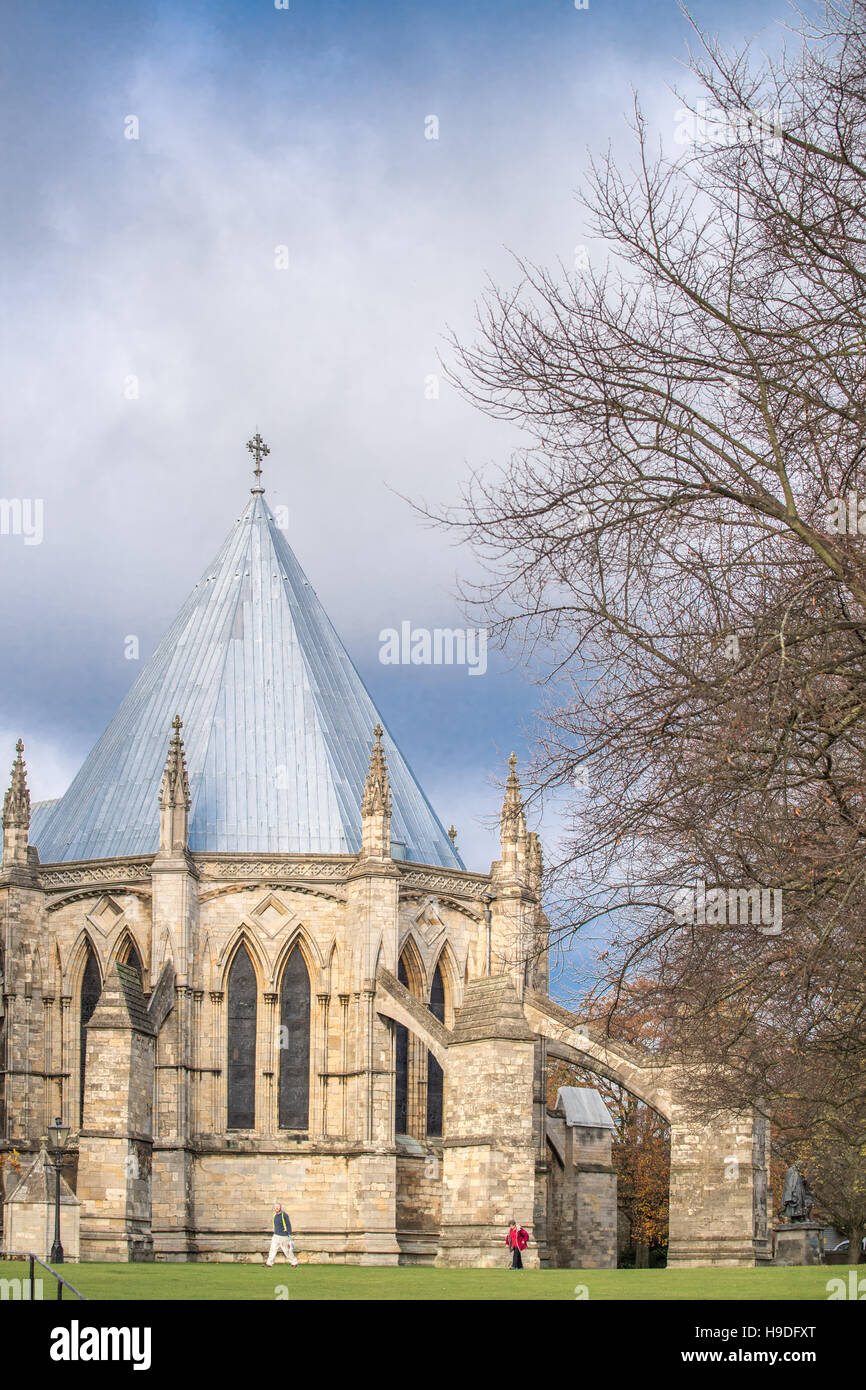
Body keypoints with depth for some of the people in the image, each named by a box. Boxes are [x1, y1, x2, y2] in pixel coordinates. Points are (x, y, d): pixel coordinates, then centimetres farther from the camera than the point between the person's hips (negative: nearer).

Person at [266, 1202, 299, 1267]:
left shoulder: (284, 1215, -12)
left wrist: (289, 1235, -17)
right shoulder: (275, 1215, 9)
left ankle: (294, 1262, 18)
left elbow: (288, 1225, -13)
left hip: (284, 1236, -6)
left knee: (287, 1250, 3)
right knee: (273, 1249, -5)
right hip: (276, 1236, 6)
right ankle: (269, 1263, -6)